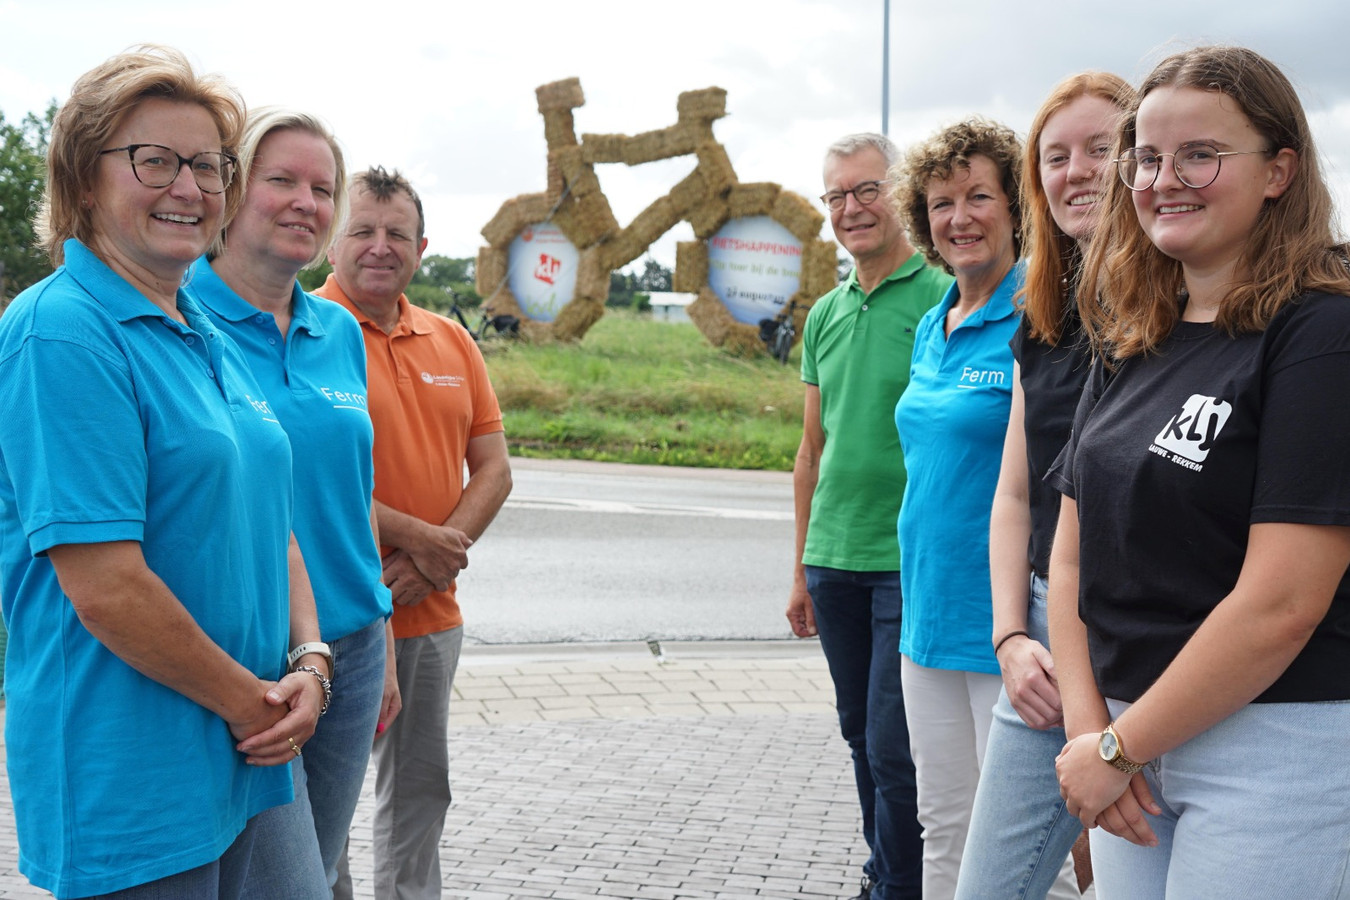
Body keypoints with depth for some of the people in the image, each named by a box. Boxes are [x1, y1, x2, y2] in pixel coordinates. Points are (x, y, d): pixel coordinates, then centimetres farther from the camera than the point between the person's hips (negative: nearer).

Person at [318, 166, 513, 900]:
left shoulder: (451, 340, 10)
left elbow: (493, 467, 8)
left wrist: (441, 553, -9)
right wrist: (413, 538, -16)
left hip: (433, 614, 6)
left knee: (420, 787, 17)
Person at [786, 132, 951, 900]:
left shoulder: (943, 299, -8)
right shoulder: (825, 314, 12)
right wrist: (802, 569, 16)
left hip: (911, 562, -6)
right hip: (834, 559, 6)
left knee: (893, 745, -4)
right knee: (860, 732, 16)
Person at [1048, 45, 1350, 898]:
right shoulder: (1131, 351, 9)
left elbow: (1280, 604, -19)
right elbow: (1073, 551, 9)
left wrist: (1116, 749, -12)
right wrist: (1087, 721, -5)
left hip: (1277, 749, -6)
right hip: (1132, 742, 7)